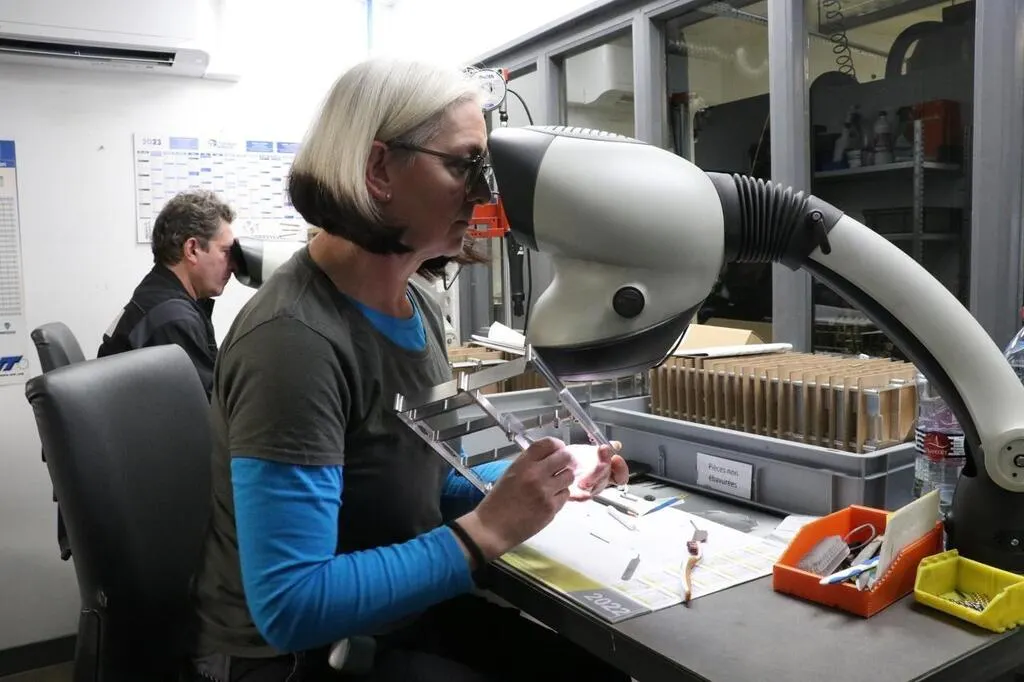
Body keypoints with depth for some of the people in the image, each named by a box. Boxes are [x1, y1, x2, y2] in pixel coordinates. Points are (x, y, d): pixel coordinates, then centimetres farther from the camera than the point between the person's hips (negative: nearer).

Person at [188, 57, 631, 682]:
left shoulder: (417, 306, -1)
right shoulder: (295, 338, -28)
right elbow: (290, 607, -30)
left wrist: (536, 478, -4)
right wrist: (488, 530, -28)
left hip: (401, 614, 7)